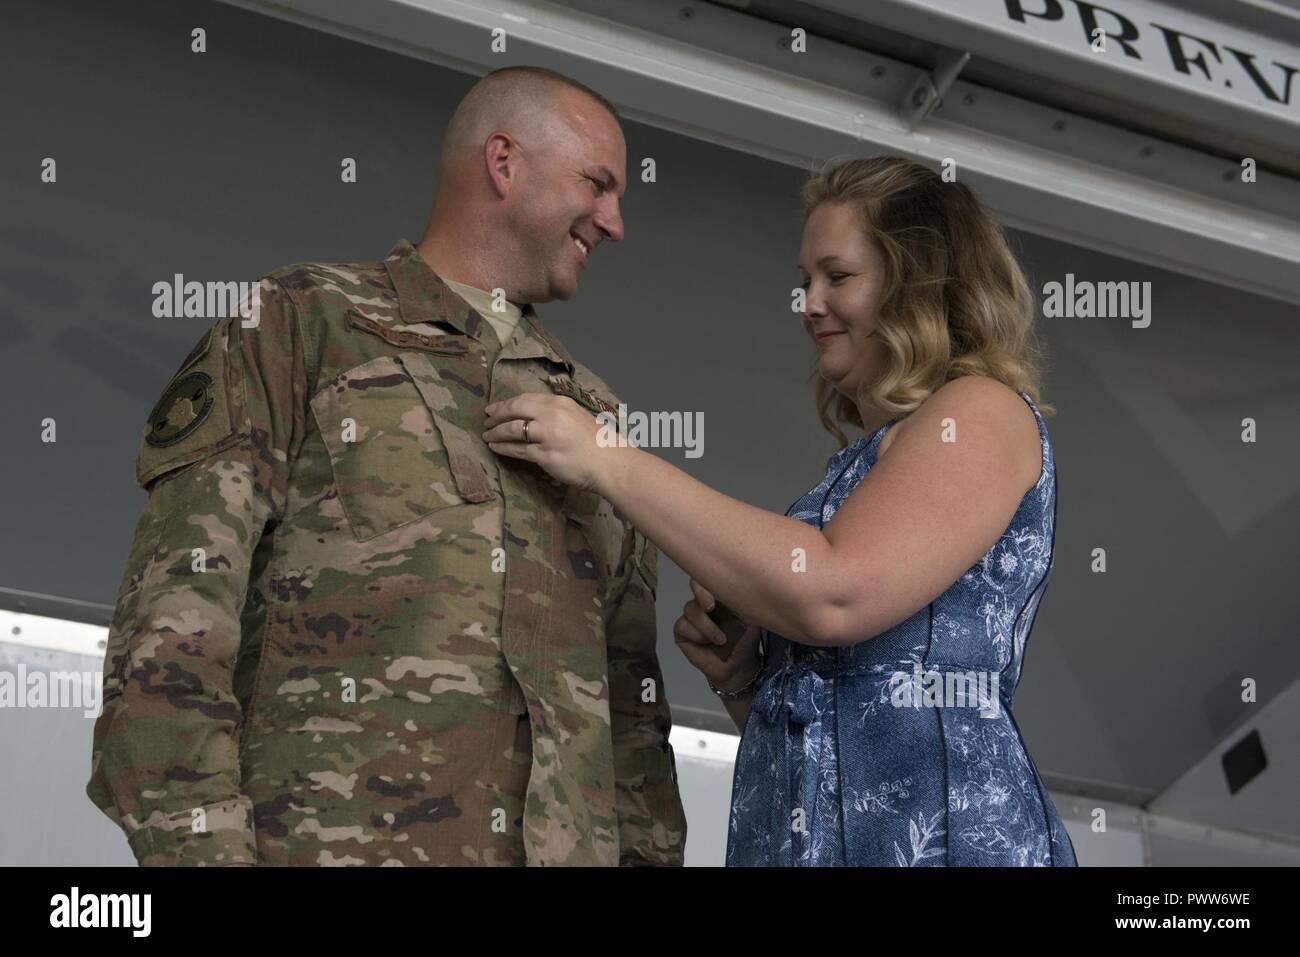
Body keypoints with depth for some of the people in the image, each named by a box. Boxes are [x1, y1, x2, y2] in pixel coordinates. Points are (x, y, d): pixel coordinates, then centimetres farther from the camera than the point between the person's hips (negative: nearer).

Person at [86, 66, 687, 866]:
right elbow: (174, 615, -5)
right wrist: (196, 846, -14)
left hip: (570, 845, 5)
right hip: (329, 838, -4)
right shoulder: (301, 326, 5)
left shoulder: (595, 419, 20)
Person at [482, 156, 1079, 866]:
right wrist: (733, 671, 1)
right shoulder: (858, 466, 20)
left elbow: (832, 595, -20)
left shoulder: (984, 411, -4)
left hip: (933, 829, -8)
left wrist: (610, 463, -15)